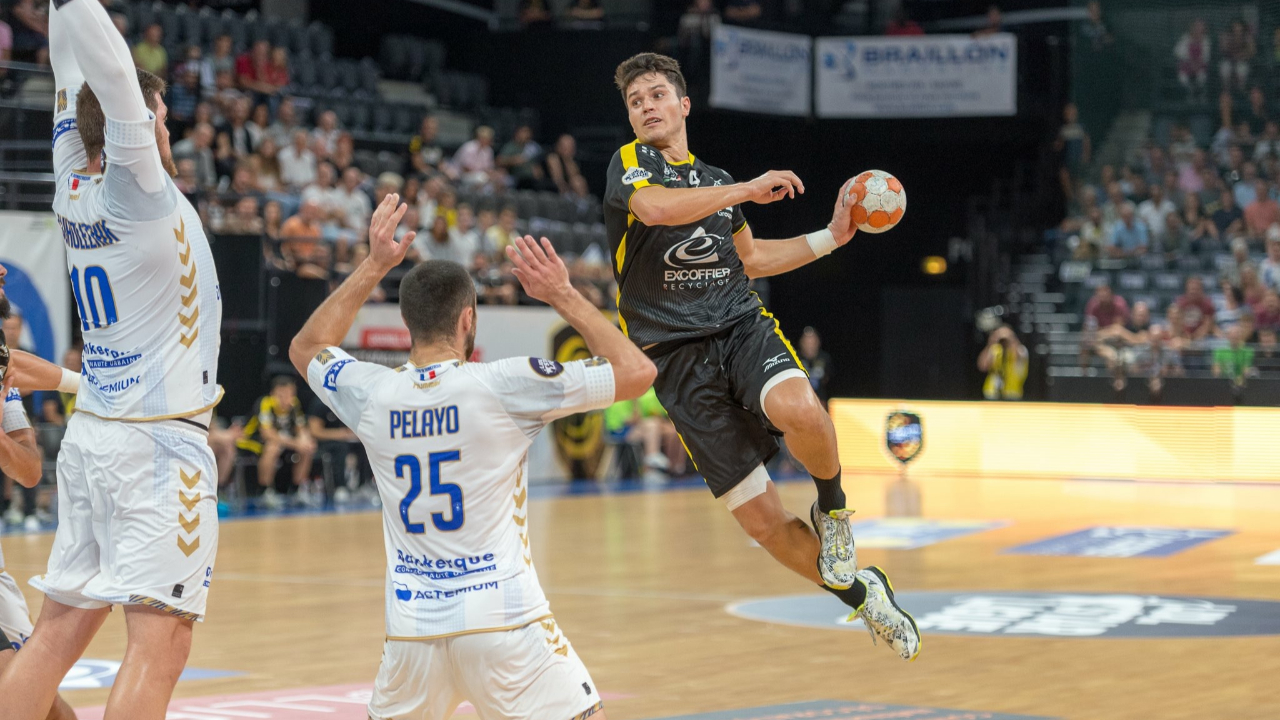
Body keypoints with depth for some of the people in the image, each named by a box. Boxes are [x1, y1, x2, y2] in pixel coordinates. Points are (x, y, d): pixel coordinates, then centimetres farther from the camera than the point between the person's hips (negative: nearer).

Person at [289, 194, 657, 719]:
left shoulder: (372, 395, 2)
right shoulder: (502, 386, -10)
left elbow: (305, 348, 26)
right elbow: (637, 371, -4)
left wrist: (373, 267, 23)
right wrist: (564, 296, 3)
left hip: (412, 625, 4)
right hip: (501, 616, -4)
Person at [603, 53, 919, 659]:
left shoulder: (716, 179, 19)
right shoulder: (631, 162, 2)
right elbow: (656, 207, -22)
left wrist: (830, 237, 26)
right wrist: (748, 190, -18)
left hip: (742, 325, 3)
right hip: (677, 354, -3)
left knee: (798, 409, -35)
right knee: (762, 520, -7)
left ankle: (832, 508, -4)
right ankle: (862, 593, 14)